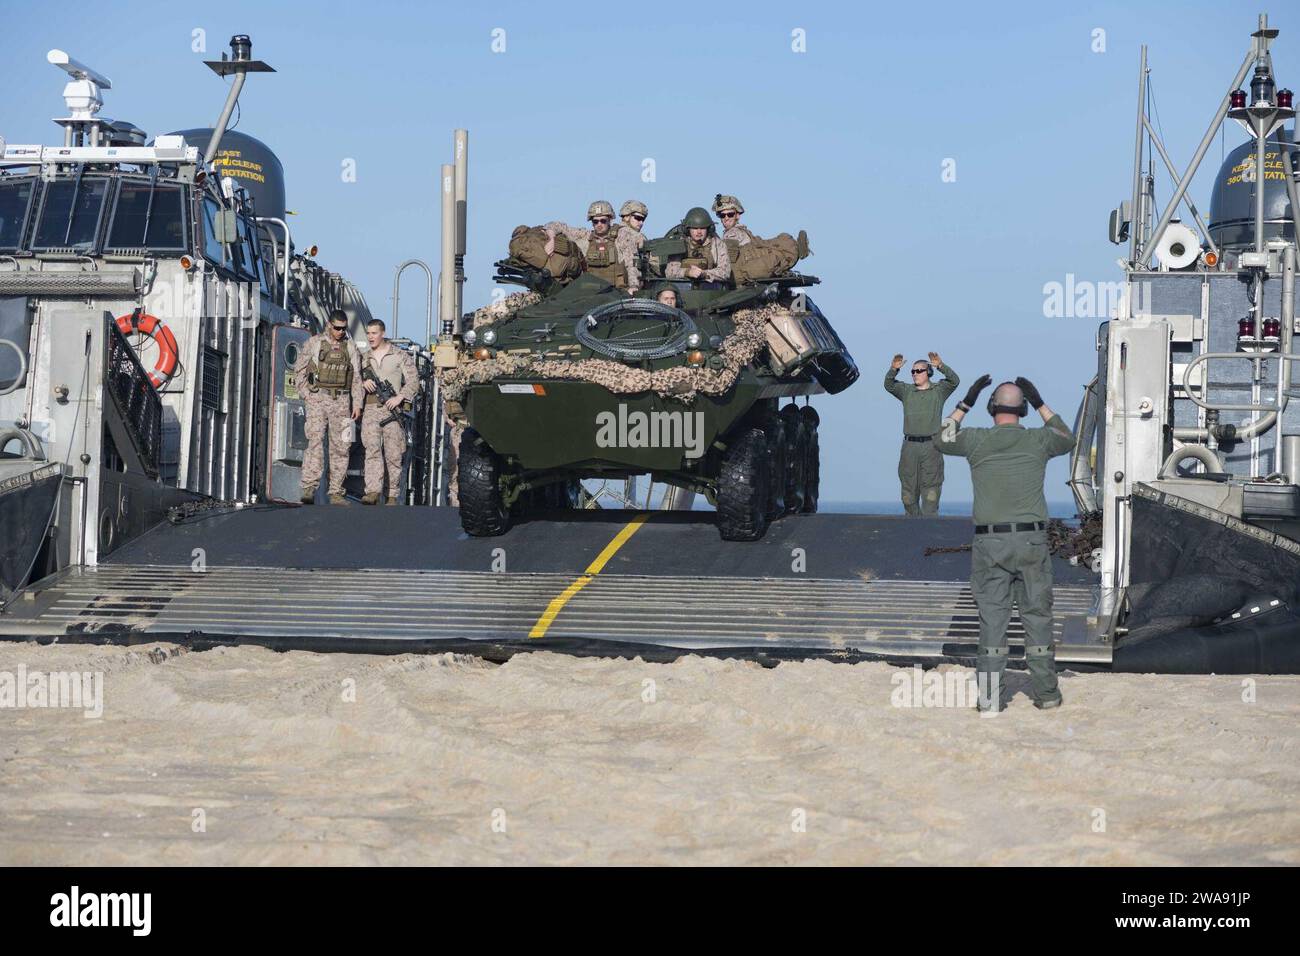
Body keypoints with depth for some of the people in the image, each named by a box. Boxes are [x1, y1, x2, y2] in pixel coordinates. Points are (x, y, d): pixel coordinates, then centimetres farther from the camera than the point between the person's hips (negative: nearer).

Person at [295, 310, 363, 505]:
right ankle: (309, 489, -20)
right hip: (318, 399, -3)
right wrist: (307, 396, -2)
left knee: (341, 445, 2)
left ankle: (336, 492, 7)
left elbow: (356, 378, 11)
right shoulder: (314, 343, 3)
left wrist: (357, 403, 4)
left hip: (341, 401, 3)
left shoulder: (350, 347, 10)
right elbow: (299, 370, 7)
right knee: (315, 442, -15)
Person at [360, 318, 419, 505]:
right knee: (372, 449, -14)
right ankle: (373, 491, -24)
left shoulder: (400, 356, 6)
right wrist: (363, 382, -2)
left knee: (393, 454, -2)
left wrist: (399, 397, -13)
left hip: (392, 409, -2)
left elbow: (413, 382, 2)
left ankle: (392, 495, 5)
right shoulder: (365, 359, 17)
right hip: (371, 409, 2)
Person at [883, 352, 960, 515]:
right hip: (910, 445, 2)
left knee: (930, 492, -7)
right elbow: (889, 385, 0)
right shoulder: (906, 391, 13)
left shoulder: (939, 390, 8)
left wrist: (941, 366, -23)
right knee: (909, 490, 5)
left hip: (931, 447, -2)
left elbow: (954, 381, -7)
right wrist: (893, 370, -19)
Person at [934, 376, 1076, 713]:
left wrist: (966, 403, 21)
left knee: (992, 618, 2)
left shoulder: (977, 441, -2)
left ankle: (990, 697, 0)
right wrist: (1041, 404, 27)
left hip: (989, 542, 0)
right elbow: (1067, 440, 25)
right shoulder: (1037, 440, 1)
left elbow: (941, 439, 19)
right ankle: (1046, 692, 12)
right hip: (1032, 540, 0)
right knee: (1037, 615, 8)